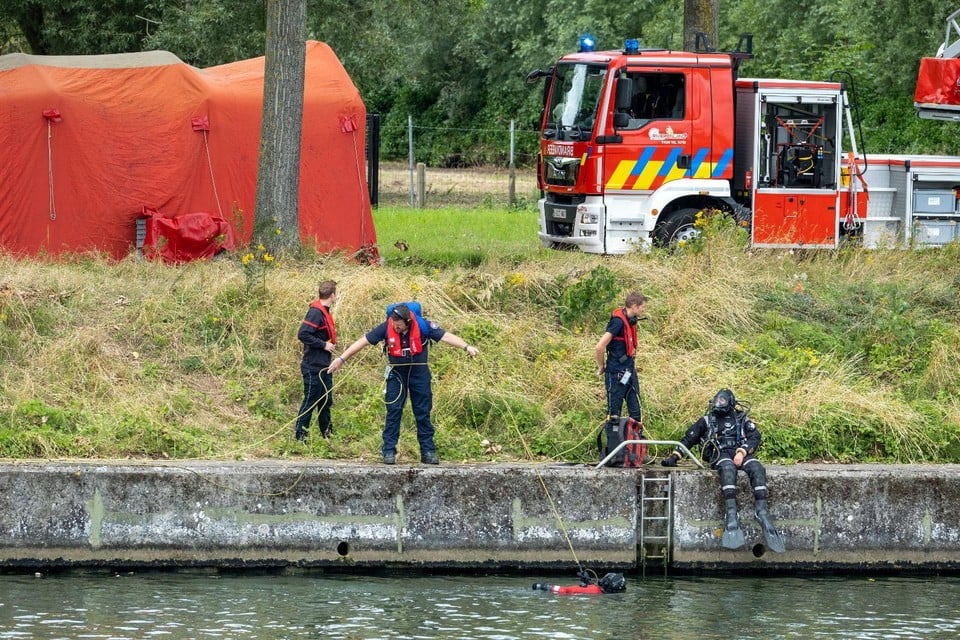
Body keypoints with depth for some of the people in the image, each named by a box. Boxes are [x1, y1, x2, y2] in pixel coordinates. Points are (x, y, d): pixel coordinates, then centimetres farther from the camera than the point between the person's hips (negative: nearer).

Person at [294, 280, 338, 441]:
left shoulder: (324, 312, 11)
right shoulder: (316, 312, -18)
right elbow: (303, 334, -25)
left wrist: (330, 344, 5)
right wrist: (324, 345, -21)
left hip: (324, 366, 10)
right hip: (313, 367, -10)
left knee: (326, 401, 16)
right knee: (310, 401, -4)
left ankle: (327, 433, 25)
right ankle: (299, 435, 3)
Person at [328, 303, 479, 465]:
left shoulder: (422, 326, -18)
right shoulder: (386, 328, -16)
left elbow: (446, 336, -19)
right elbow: (363, 341, -11)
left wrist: (466, 347, -32)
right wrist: (342, 359, -9)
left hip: (419, 373, 0)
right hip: (397, 373, 0)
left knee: (423, 413, 4)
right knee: (393, 412, -3)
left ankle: (428, 451, 9)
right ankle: (389, 451, 0)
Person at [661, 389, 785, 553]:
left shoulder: (742, 420, 22)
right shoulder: (707, 421, 24)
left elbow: (755, 437, 6)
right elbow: (688, 439, 23)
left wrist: (742, 452, -13)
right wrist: (673, 457, 9)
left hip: (740, 454, 1)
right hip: (719, 454, -1)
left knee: (756, 468, -34)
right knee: (728, 468, -39)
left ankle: (762, 512, -46)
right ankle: (731, 513, -56)